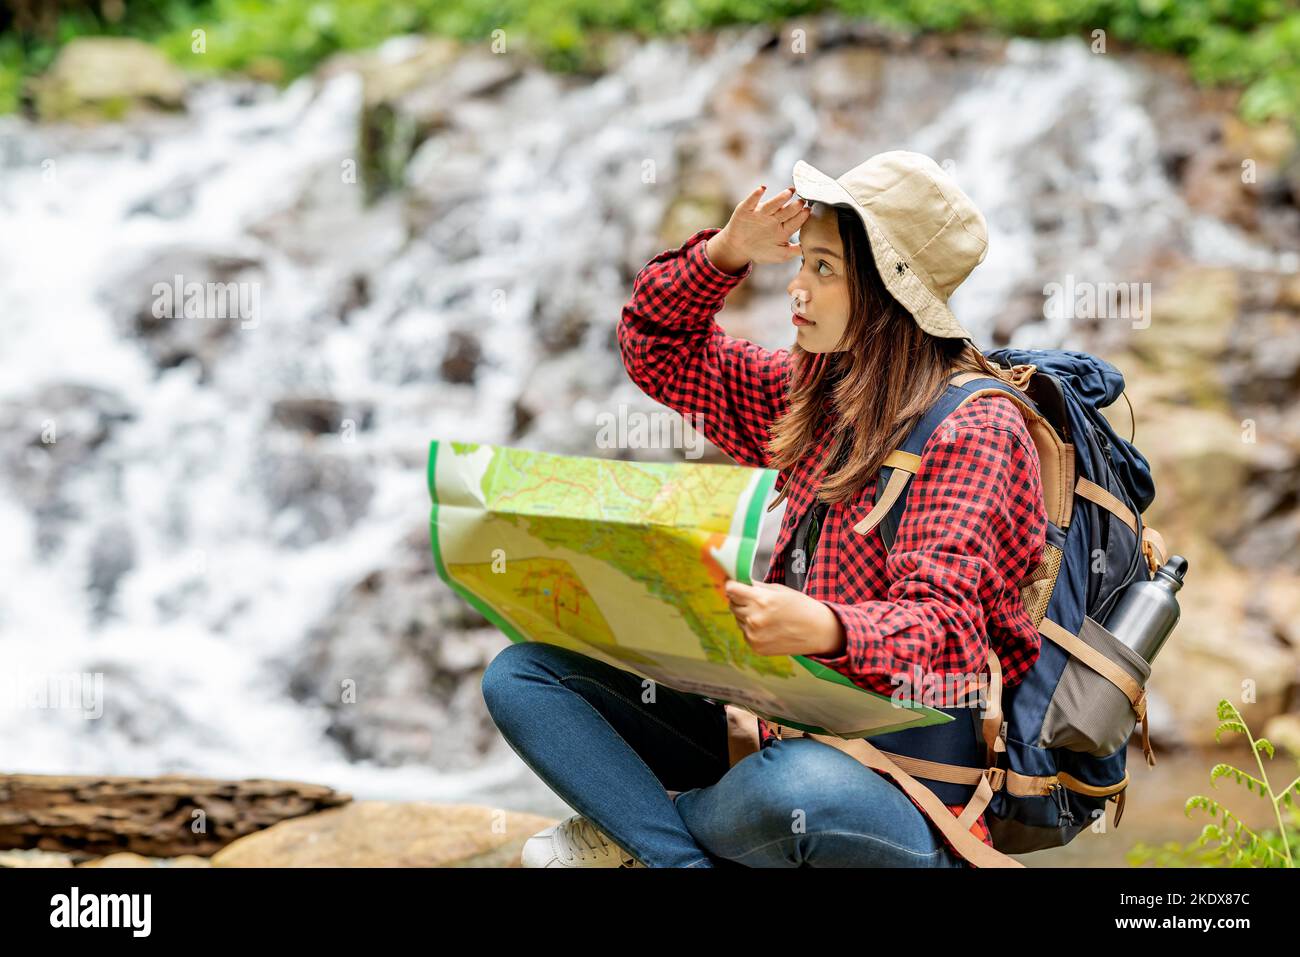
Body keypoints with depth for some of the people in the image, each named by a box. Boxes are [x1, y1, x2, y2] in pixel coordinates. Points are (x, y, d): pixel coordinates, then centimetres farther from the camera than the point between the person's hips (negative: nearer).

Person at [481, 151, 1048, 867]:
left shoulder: (973, 430, -14)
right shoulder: (816, 392, 12)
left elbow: (945, 630, -25)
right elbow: (658, 351, 22)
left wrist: (825, 629, -45)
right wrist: (726, 253, 4)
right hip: (782, 729, 8)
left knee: (794, 789, -44)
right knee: (523, 672, 0)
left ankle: (637, 827, -9)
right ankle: (683, 857, -21)